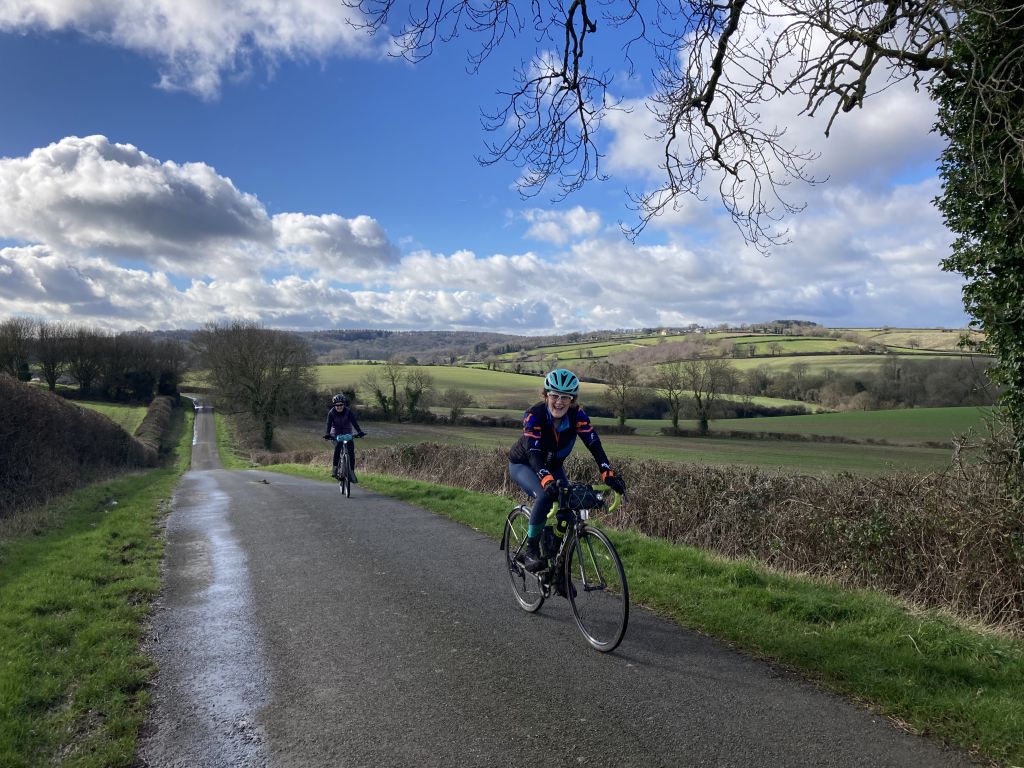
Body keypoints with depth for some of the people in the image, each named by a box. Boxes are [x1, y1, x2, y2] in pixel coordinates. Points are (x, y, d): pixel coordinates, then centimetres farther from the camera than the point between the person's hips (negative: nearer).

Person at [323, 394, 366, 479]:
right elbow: (328, 424, -23)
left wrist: (360, 432, -39)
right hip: (336, 434, -1)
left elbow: (354, 422, -23)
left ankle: (352, 472, -4)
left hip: (347, 433, 1)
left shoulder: (348, 411, -14)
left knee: (351, 451, -14)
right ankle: (334, 467, -22)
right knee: (337, 446, -29)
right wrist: (327, 434, -41)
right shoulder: (331, 412, -13)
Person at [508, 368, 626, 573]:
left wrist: (608, 474, -43)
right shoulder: (534, 415, -31)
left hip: (553, 466, 4)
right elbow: (533, 453, -41)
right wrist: (547, 480, -58)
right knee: (545, 496, -31)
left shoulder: (577, 415, -22)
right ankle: (531, 551, -14)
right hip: (522, 464, -4)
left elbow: (594, 445, -28)